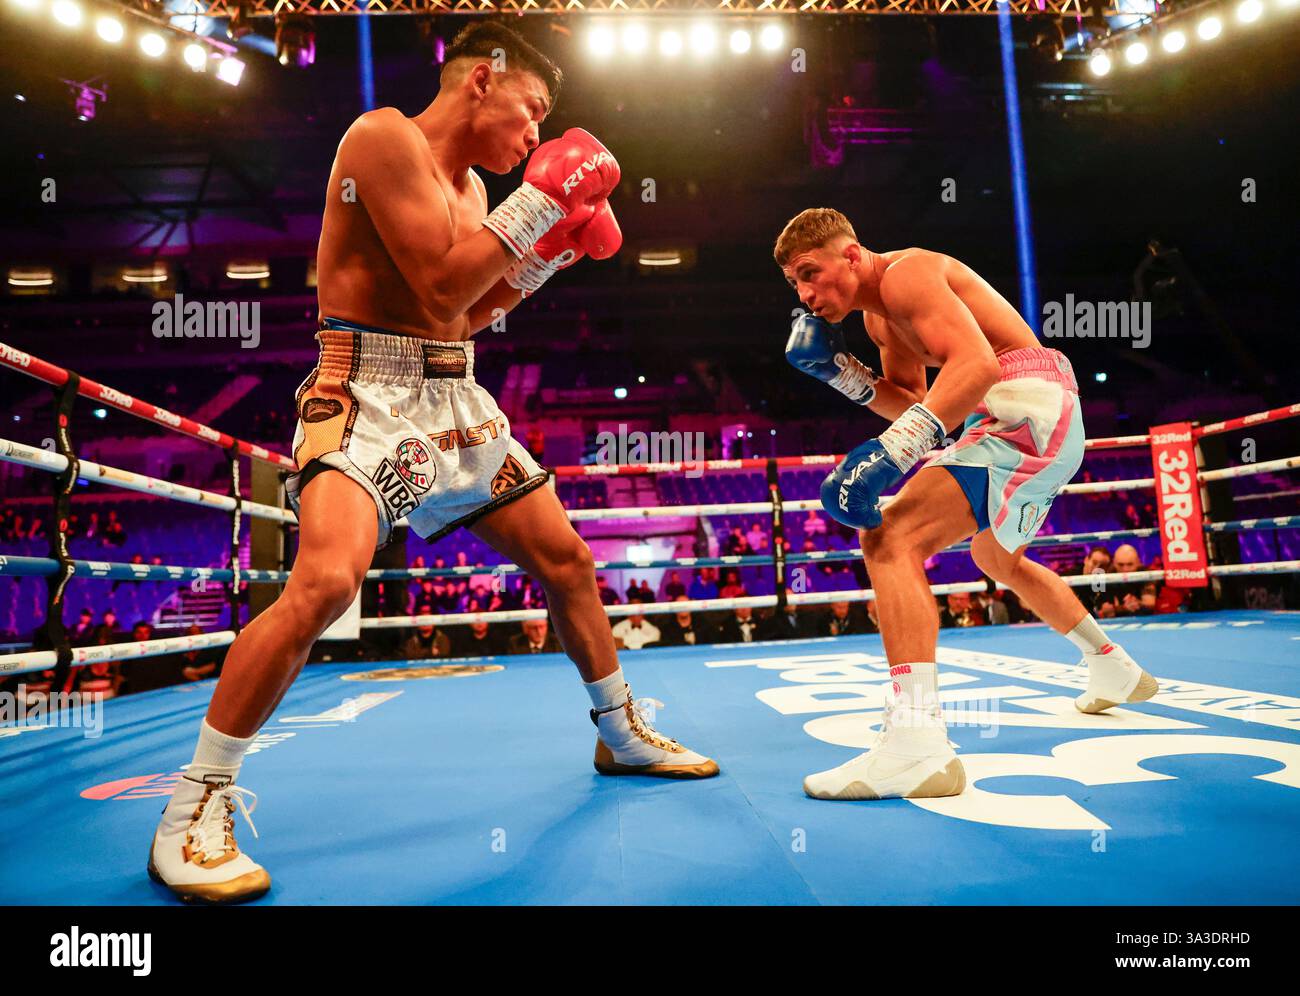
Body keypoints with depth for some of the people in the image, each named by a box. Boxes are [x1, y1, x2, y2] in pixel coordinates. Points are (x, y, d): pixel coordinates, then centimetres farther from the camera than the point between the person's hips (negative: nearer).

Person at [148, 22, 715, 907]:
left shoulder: (470, 181, 17)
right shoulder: (386, 137, -9)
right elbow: (442, 287, -18)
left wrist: (555, 248, 11)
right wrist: (540, 198, -13)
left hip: (456, 400, 9)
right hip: (369, 395, -9)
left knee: (567, 558, 11)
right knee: (324, 582, -29)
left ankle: (624, 734, 31)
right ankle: (195, 808, -10)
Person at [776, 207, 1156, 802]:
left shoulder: (904, 273, -13)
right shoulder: (879, 314, 17)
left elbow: (977, 362, -28)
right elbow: (912, 406, 18)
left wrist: (888, 453, -38)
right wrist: (836, 368, 6)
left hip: (1029, 410, -11)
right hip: (1044, 424, 11)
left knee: (890, 537, -25)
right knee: (999, 559, 31)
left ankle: (917, 743, -34)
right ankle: (1116, 670, 48)